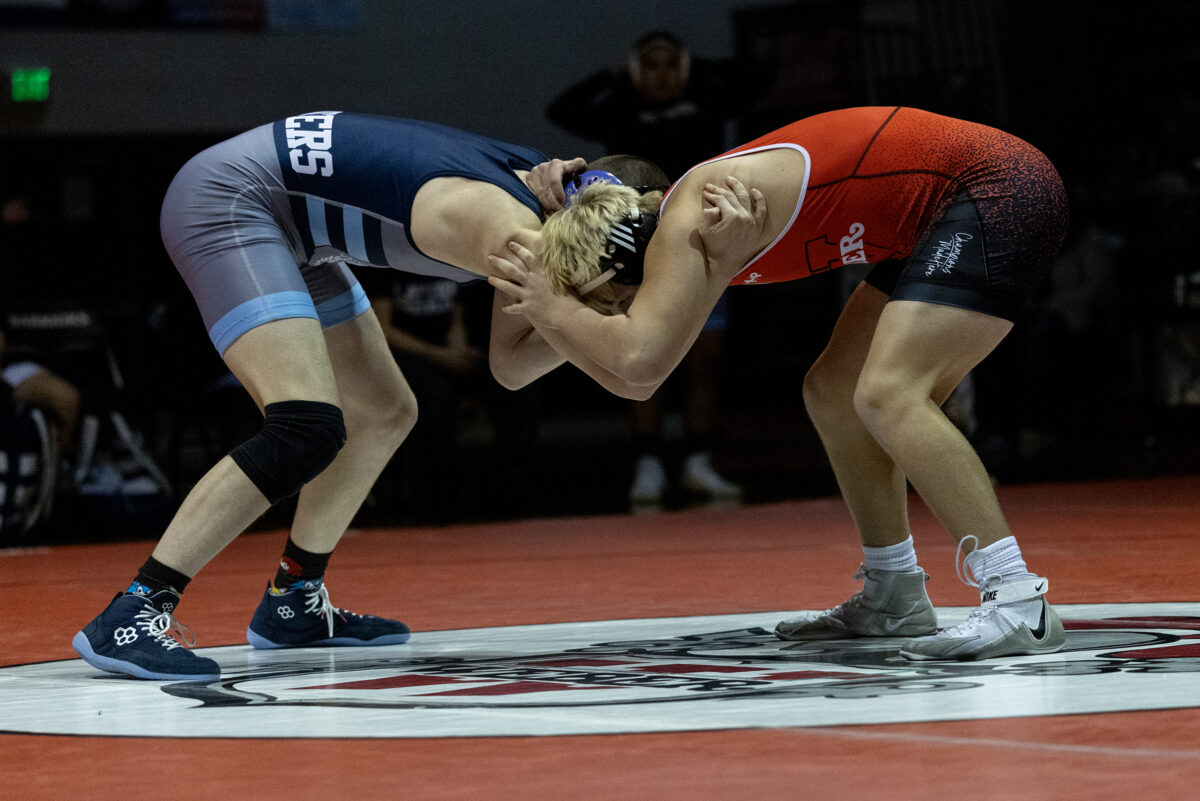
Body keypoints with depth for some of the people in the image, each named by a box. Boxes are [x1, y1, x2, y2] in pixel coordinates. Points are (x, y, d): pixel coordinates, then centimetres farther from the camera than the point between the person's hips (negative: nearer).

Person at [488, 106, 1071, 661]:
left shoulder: (685, 221, -20)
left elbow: (641, 359, -31)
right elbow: (635, 381, 9)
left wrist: (556, 308, -14)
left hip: (1000, 195, -11)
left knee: (885, 396, -22)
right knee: (833, 395, 15)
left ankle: (1019, 601, -26)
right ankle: (894, 599, 26)